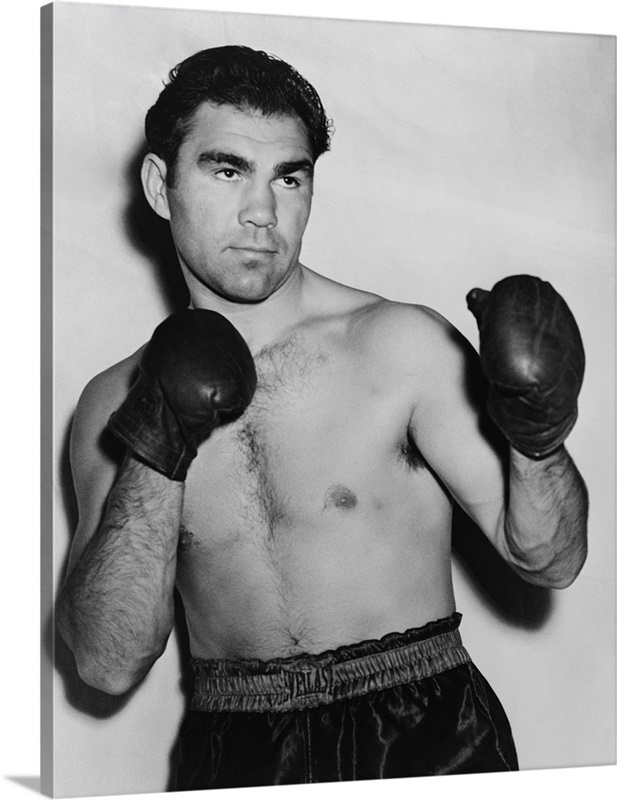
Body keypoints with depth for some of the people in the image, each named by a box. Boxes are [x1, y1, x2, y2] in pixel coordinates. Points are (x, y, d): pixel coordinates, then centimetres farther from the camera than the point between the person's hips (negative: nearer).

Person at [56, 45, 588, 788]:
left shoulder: (403, 346, -6)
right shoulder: (116, 403, 3)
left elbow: (550, 560, -4)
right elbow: (109, 664, -4)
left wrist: (538, 438, -22)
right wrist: (155, 456, -13)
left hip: (428, 742, -2)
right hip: (231, 755, 2)